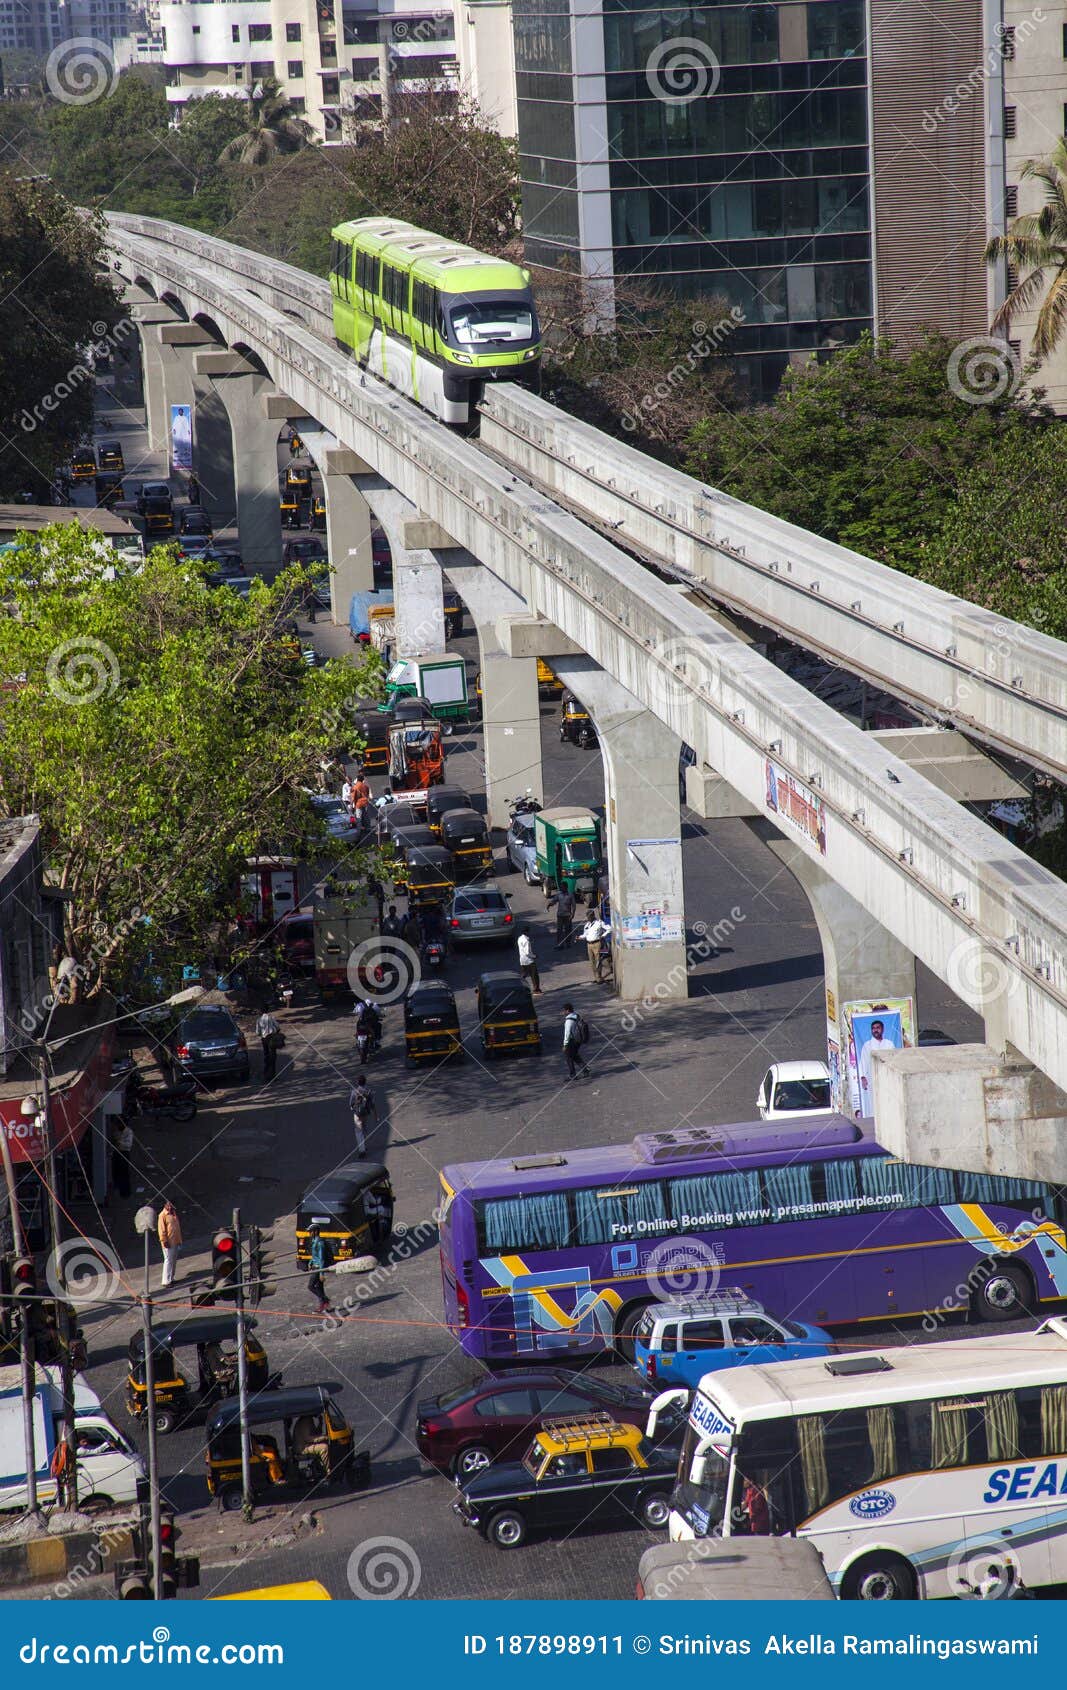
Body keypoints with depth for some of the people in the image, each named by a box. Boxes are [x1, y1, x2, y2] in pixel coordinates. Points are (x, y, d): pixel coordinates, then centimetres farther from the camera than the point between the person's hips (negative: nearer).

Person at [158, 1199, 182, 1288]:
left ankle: (171, 1278, 23)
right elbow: (161, 1229, -15)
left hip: (175, 1241, 8)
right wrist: (164, 1241, -18)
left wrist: (179, 1240, 18)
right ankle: (166, 1281, -5)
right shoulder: (163, 1215, -11)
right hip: (168, 1243, -8)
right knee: (168, 1261, -8)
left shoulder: (174, 1213, 12)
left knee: (174, 1261, 13)